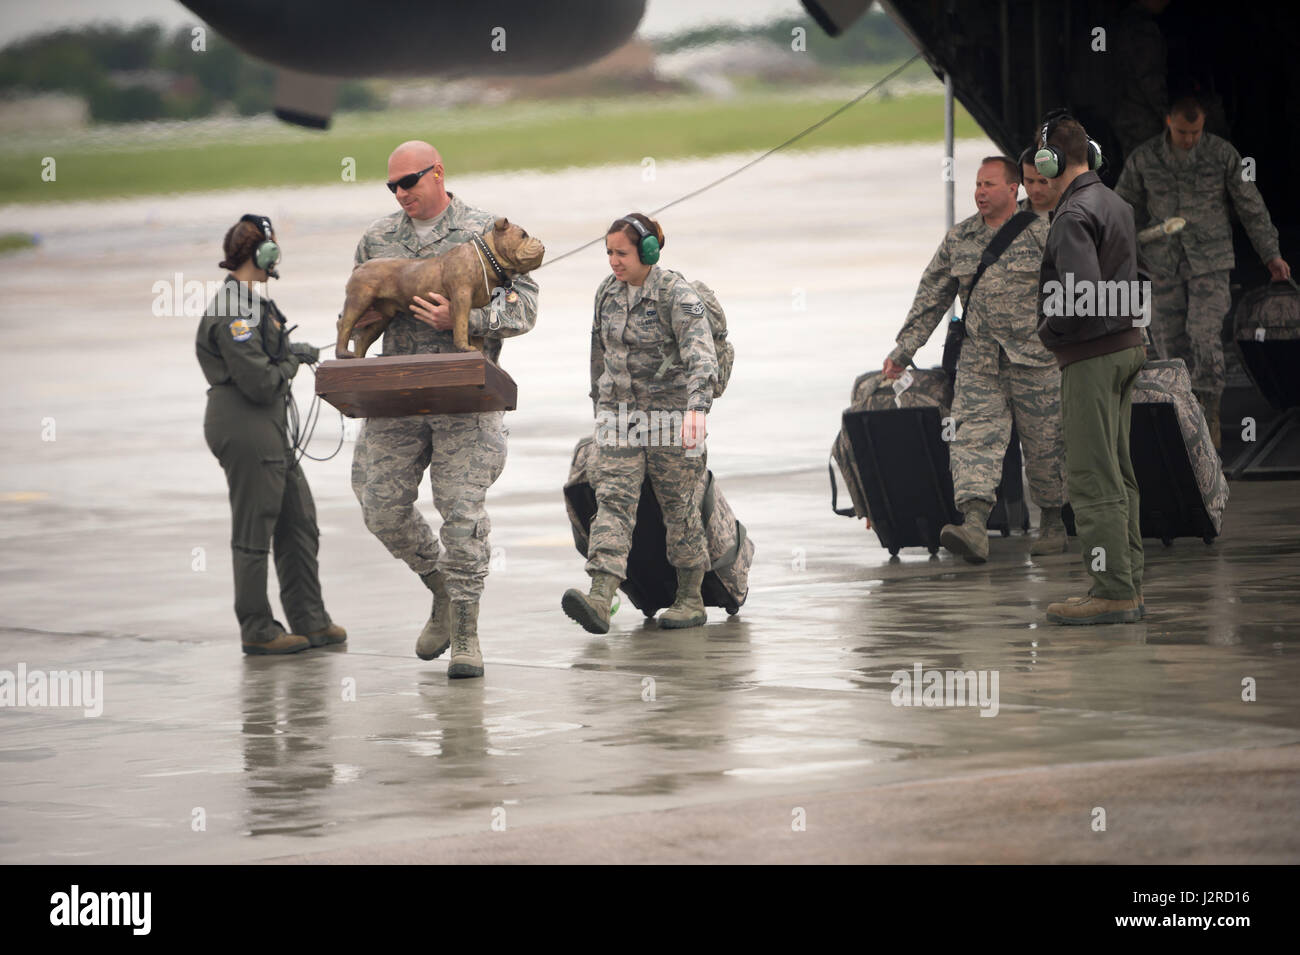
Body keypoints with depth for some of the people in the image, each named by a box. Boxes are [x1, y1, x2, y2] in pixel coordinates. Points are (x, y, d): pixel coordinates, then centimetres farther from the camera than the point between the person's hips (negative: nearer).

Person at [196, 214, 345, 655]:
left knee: (300, 524, 13)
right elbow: (260, 382, -21)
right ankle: (257, 631, 5)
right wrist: (292, 362, -4)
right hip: (244, 429, -11)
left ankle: (309, 621, 19)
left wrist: (290, 351, 7)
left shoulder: (251, 302, 14)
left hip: (268, 427, 11)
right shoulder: (232, 312, -19)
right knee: (254, 532, -2)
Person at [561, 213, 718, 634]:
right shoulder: (608, 292, 6)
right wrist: (599, 406, 25)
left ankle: (691, 600, 20)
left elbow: (701, 355, -26)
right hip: (619, 410, 5)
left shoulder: (677, 295, -14)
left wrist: (697, 408, -42)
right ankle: (599, 601, -25)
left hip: (671, 410, -5)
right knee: (613, 497, -11)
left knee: (679, 505, 5)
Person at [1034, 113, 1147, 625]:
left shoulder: (1074, 214, -16)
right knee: (1118, 473, 14)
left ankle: (1112, 592, -10)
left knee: (1092, 476, -8)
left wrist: (1049, 331, -11)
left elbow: (1082, 291, -25)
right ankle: (1129, 584, 17)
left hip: (1091, 354, -10)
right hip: (1127, 345, 10)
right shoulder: (1117, 204, 14)